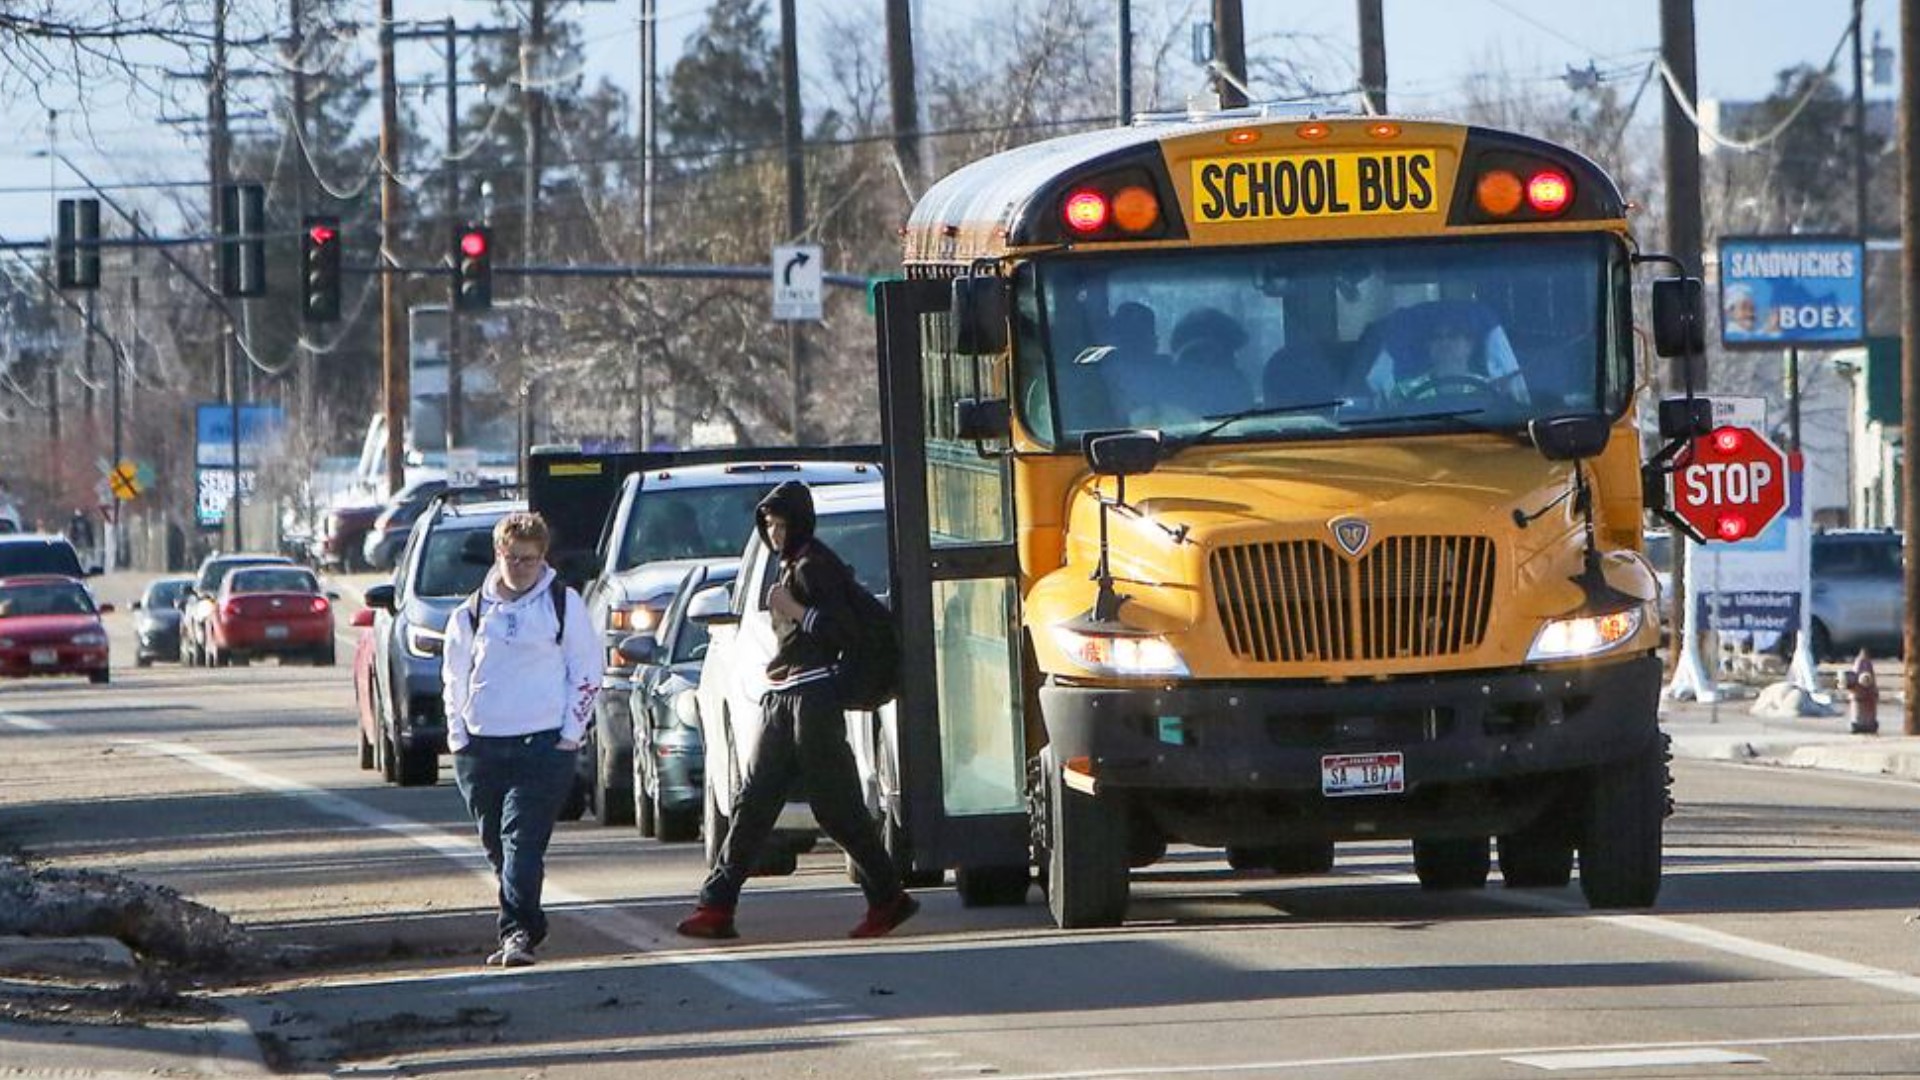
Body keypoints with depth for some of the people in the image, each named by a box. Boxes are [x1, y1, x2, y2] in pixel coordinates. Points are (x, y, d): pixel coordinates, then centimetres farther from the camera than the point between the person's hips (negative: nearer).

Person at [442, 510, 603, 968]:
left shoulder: (563, 605, 4)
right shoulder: (473, 612, 11)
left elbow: (587, 672, 5)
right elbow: (453, 678, 18)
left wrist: (571, 733, -3)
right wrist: (457, 734, 7)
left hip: (543, 742, -4)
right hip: (482, 743, 4)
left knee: (523, 840, -16)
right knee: (496, 845, 9)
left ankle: (518, 931, -22)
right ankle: (524, 927, 23)